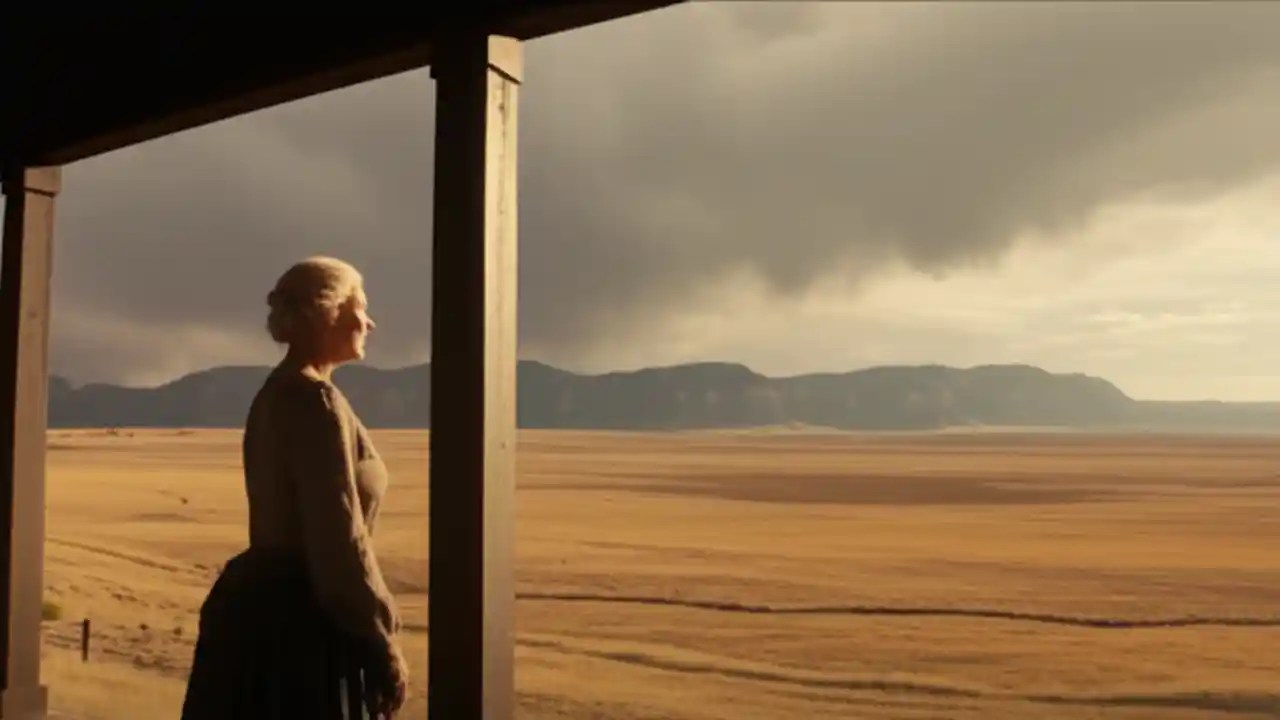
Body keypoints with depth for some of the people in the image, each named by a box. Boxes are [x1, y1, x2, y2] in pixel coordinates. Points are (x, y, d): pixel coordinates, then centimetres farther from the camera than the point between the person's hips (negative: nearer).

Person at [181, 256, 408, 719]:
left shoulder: (277, 395, 13)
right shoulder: (315, 400, -17)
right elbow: (338, 541, -21)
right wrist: (384, 644, -14)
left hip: (263, 607, 10)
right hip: (301, 619, -10)